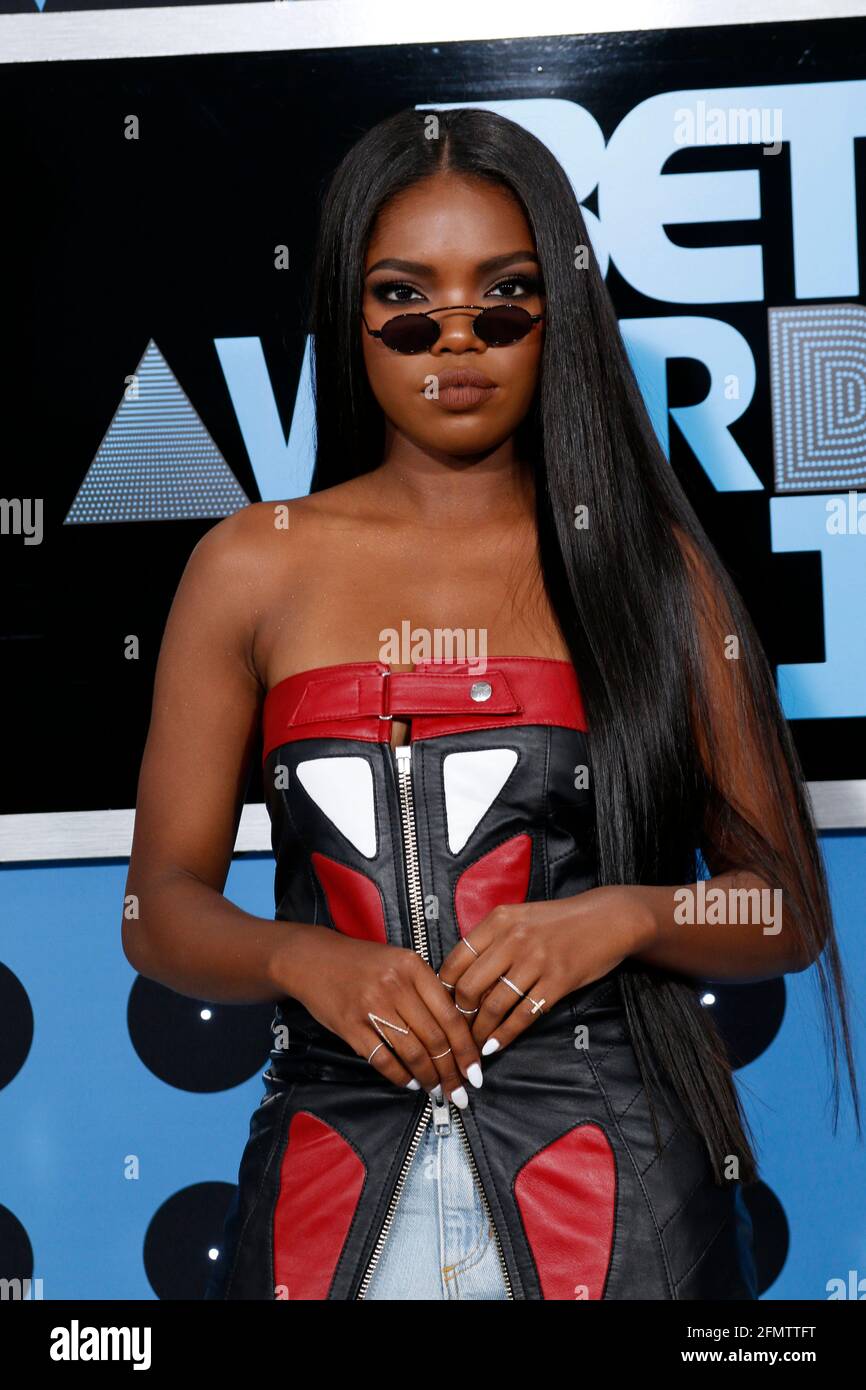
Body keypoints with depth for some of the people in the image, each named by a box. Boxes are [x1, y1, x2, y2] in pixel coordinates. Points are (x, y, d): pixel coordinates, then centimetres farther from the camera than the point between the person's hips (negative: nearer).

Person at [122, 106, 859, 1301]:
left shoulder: (651, 564, 4)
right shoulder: (253, 567, 4)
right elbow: (162, 906, 4)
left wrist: (627, 915, -14)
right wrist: (306, 959, -15)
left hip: (617, 1191, 0)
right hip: (336, 1176, 1)